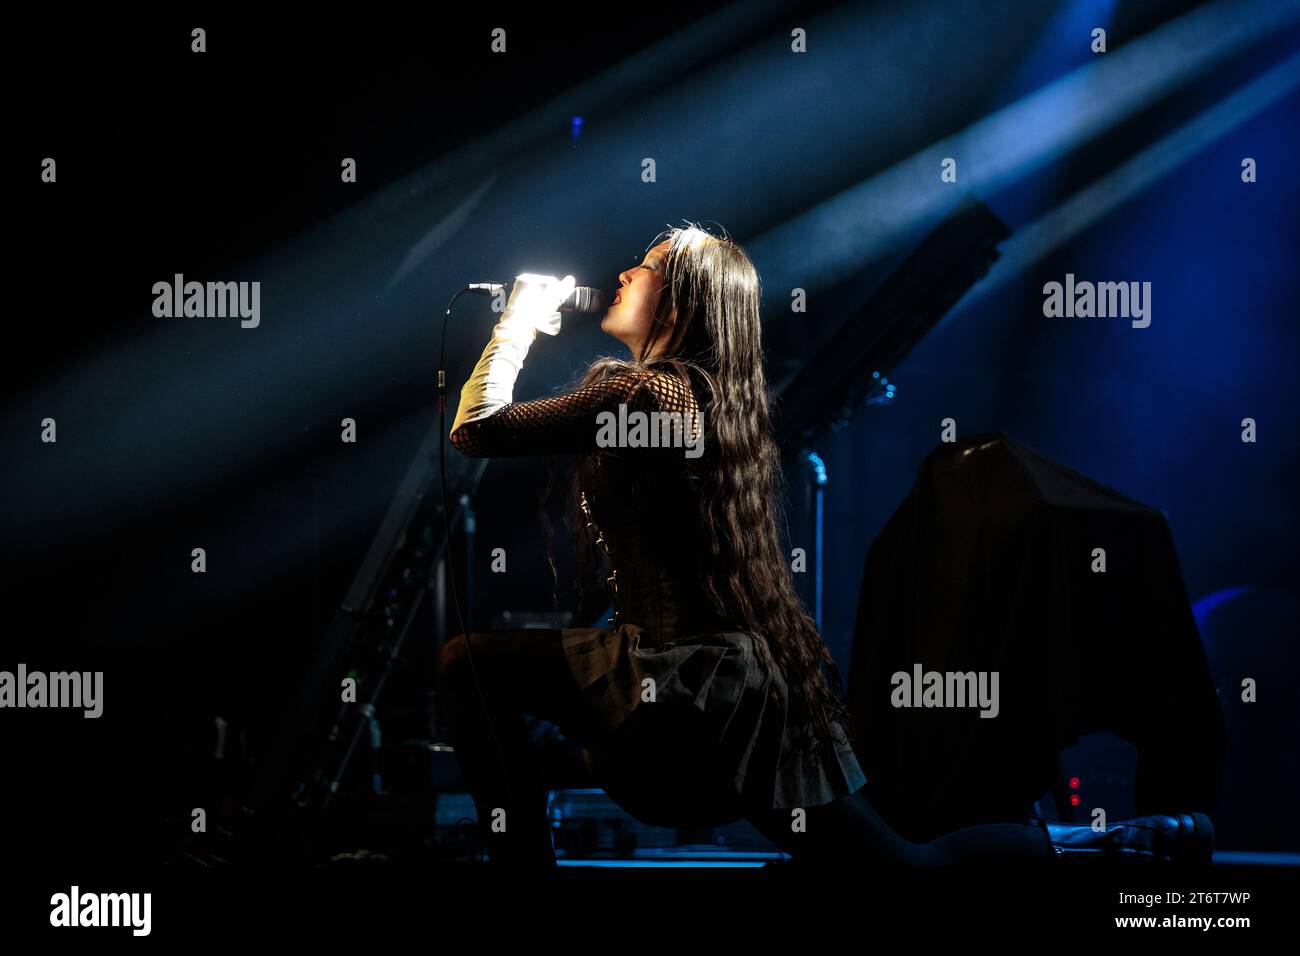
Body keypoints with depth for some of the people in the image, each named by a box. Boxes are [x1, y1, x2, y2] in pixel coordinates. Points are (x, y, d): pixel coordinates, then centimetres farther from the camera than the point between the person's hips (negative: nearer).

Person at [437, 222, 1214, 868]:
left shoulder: (646, 391, -13)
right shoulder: (719, 396, 13)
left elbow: (476, 429, -10)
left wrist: (522, 315, 4)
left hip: (703, 683, -9)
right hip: (768, 684, 9)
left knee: (474, 666, -3)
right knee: (900, 861, 18)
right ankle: (1111, 844, 20)